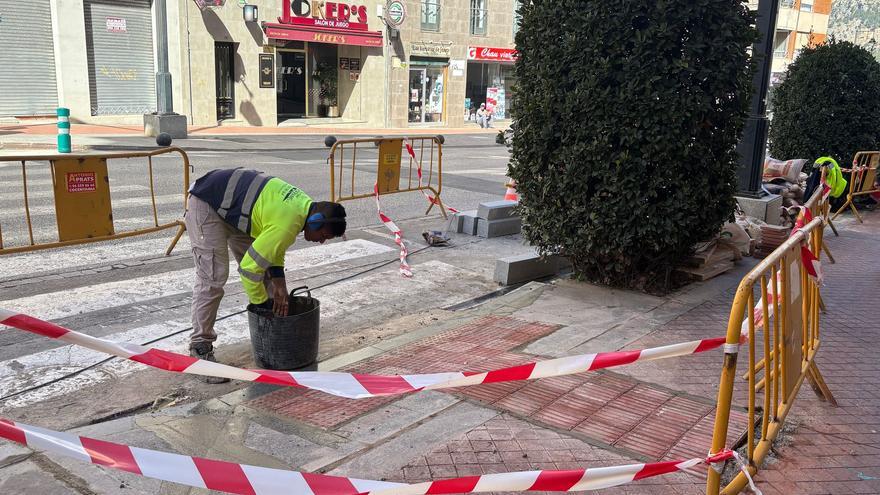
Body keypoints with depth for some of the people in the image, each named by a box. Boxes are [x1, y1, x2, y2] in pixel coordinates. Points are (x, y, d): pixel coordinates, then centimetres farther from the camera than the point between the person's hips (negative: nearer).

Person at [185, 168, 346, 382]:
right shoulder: (288, 225, -32)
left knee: (263, 262, 10)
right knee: (213, 278, -14)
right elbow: (249, 268, -28)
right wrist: (264, 305, -14)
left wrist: (279, 286, 1)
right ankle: (200, 349, -4)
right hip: (206, 205, -10)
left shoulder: (305, 204, -3)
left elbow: (272, 246, 8)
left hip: (231, 205, 10)